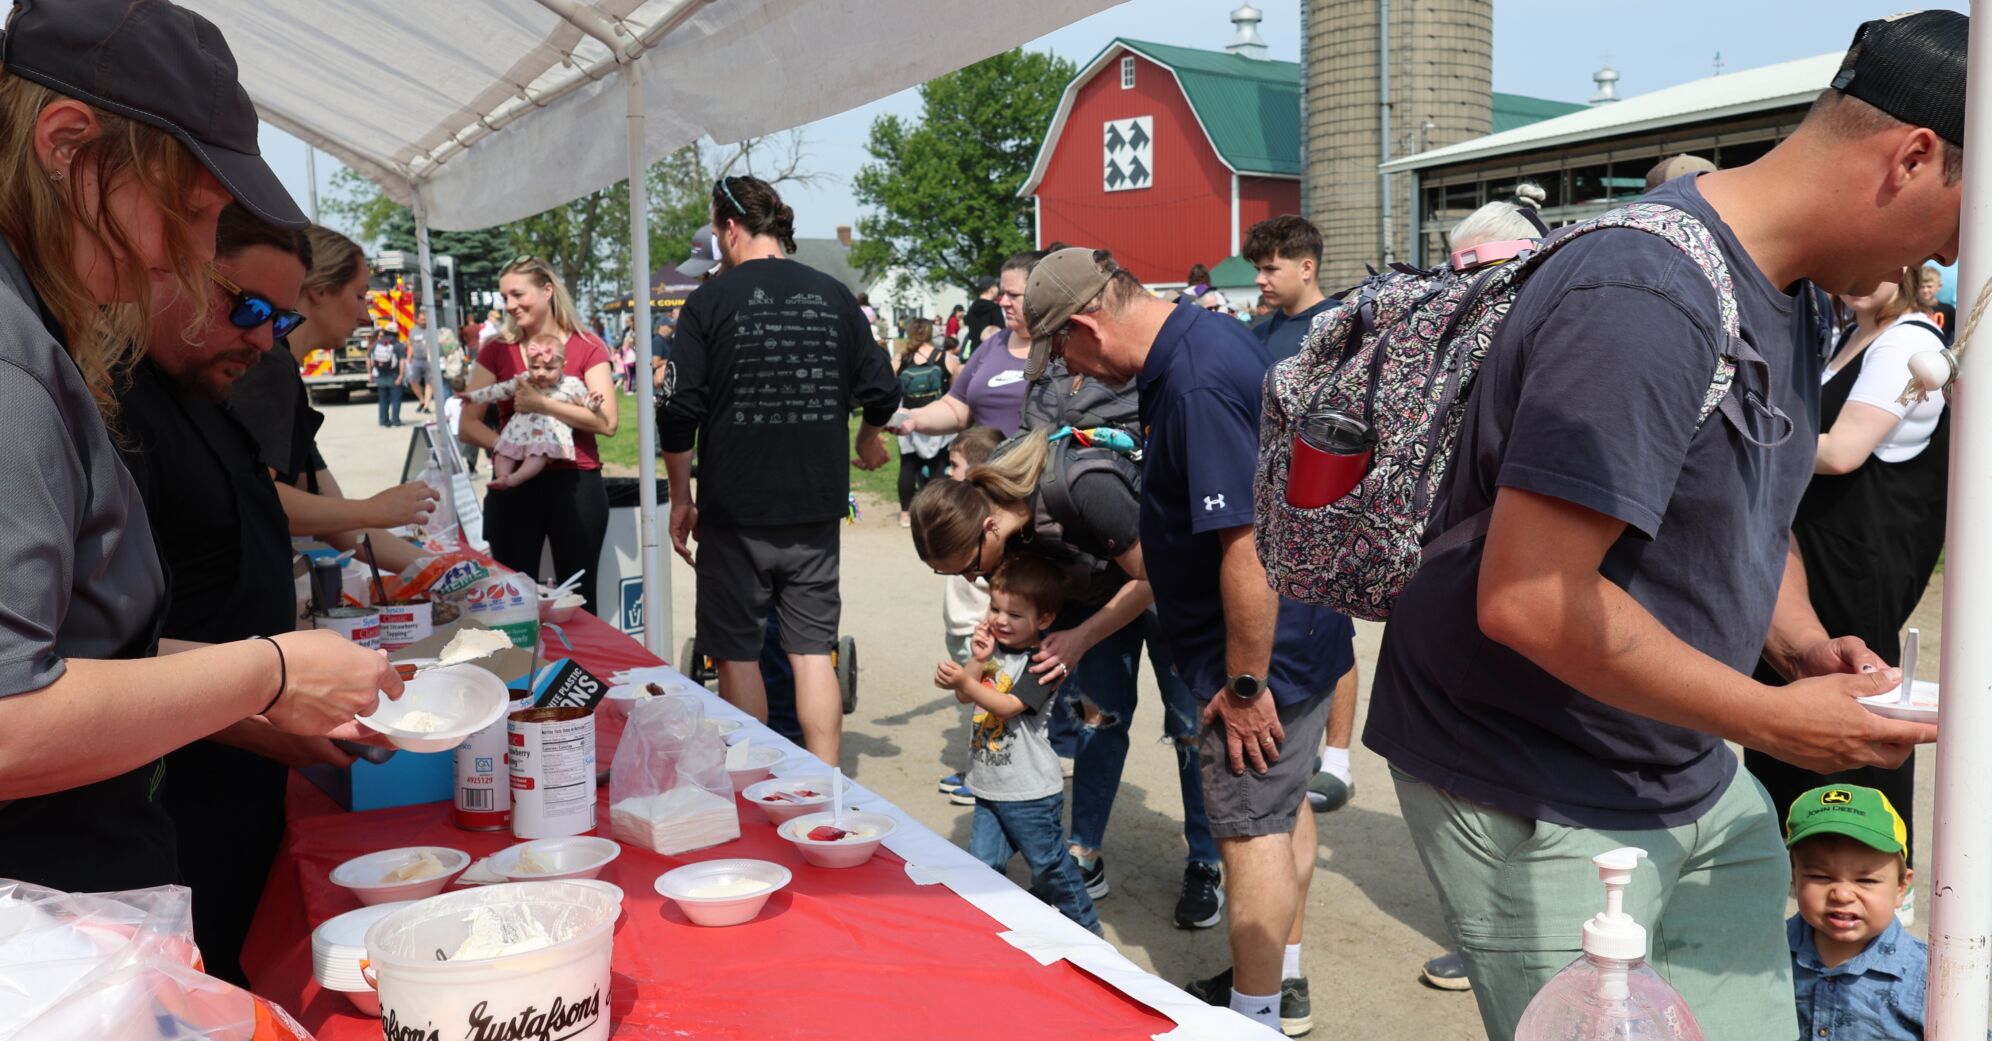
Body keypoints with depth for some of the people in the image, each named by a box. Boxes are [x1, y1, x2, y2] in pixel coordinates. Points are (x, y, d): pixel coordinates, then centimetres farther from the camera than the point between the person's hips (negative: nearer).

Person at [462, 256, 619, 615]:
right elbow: (468, 424, 2)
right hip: (513, 486, 2)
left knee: (578, 598, 5)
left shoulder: (587, 347, -1)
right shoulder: (496, 350, 7)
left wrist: (541, 404, -16)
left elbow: (607, 422, -12)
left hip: (576, 484, -2)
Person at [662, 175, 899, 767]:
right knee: (813, 651, 7)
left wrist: (681, 500, 4)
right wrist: (867, 441, 27)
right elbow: (882, 392, 6)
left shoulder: (710, 301, -5)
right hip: (816, 508, 3)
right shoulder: (833, 296, 3)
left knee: (737, 654, 9)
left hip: (735, 508, -3)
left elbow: (681, 413, -8)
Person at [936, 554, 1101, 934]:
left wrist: (964, 681, -33)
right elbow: (965, 698, 3)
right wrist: (978, 660, -12)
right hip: (988, 788, 6)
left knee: (1050, 866, 7)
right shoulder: (994, 647, 5)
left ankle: (1086, 932, 24)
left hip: (1031, 793, -6)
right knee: (983, 867, 9)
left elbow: (1008, 706, -25)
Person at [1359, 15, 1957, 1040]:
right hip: (1540, 810, -9)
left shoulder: (1783, 295, 8)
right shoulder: (1650, 301, -26)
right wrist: (1773, 719, -19)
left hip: (1693, 780, 9)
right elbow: (1528, 599, -30)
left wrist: (1806, 645, 2)